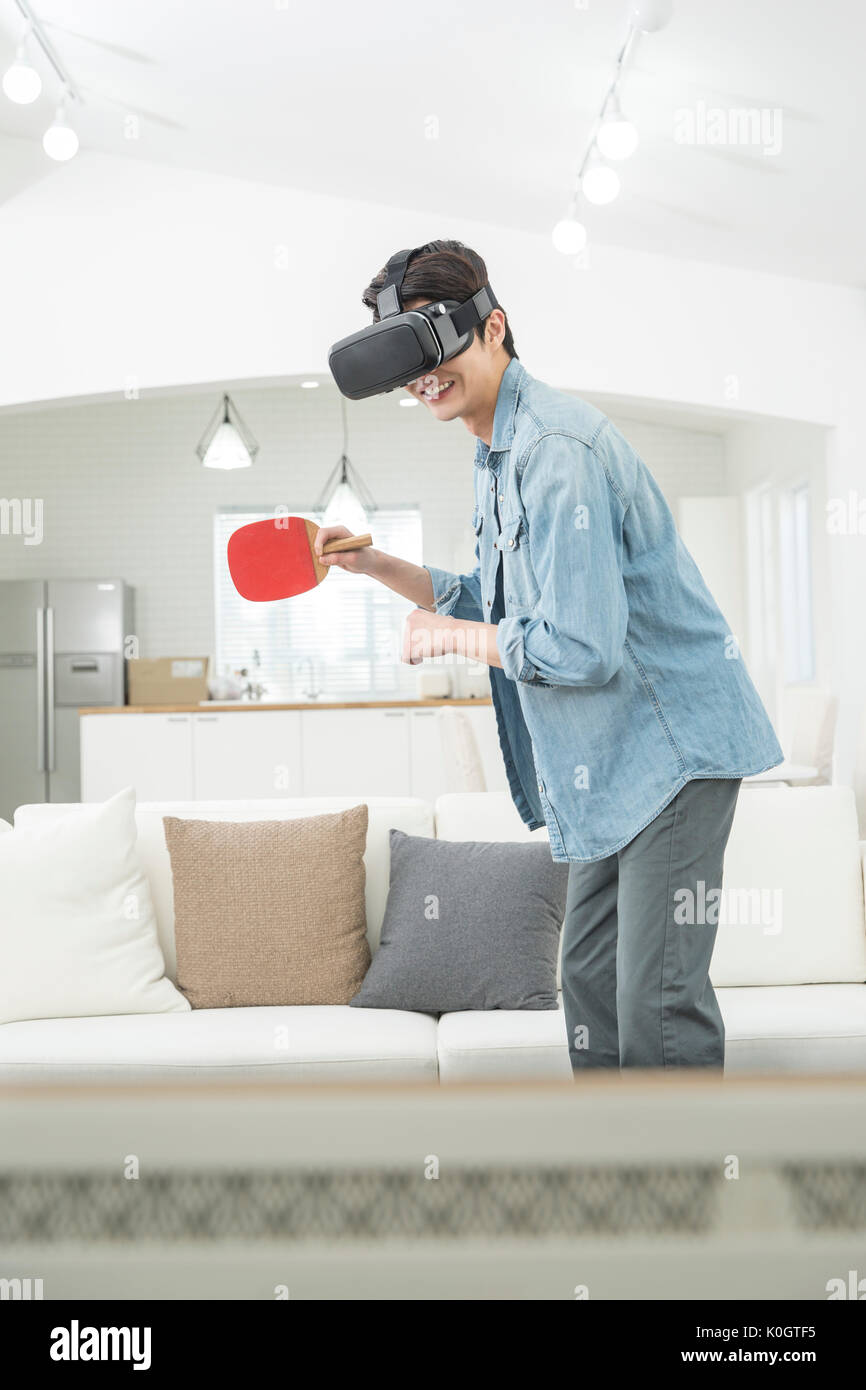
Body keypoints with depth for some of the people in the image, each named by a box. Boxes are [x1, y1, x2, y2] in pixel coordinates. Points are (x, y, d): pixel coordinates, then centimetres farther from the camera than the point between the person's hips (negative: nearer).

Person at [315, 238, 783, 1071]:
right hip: (609, 757, 10)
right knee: (591, 974, 16)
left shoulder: (555, 447, -22)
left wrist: (450, 636, -12)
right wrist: (374, 565, 10)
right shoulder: (497, 454, 12)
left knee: (657, 1001, -9)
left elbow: (579, 648, -28)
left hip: (671, 741, -10)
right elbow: (498, 600, 21)